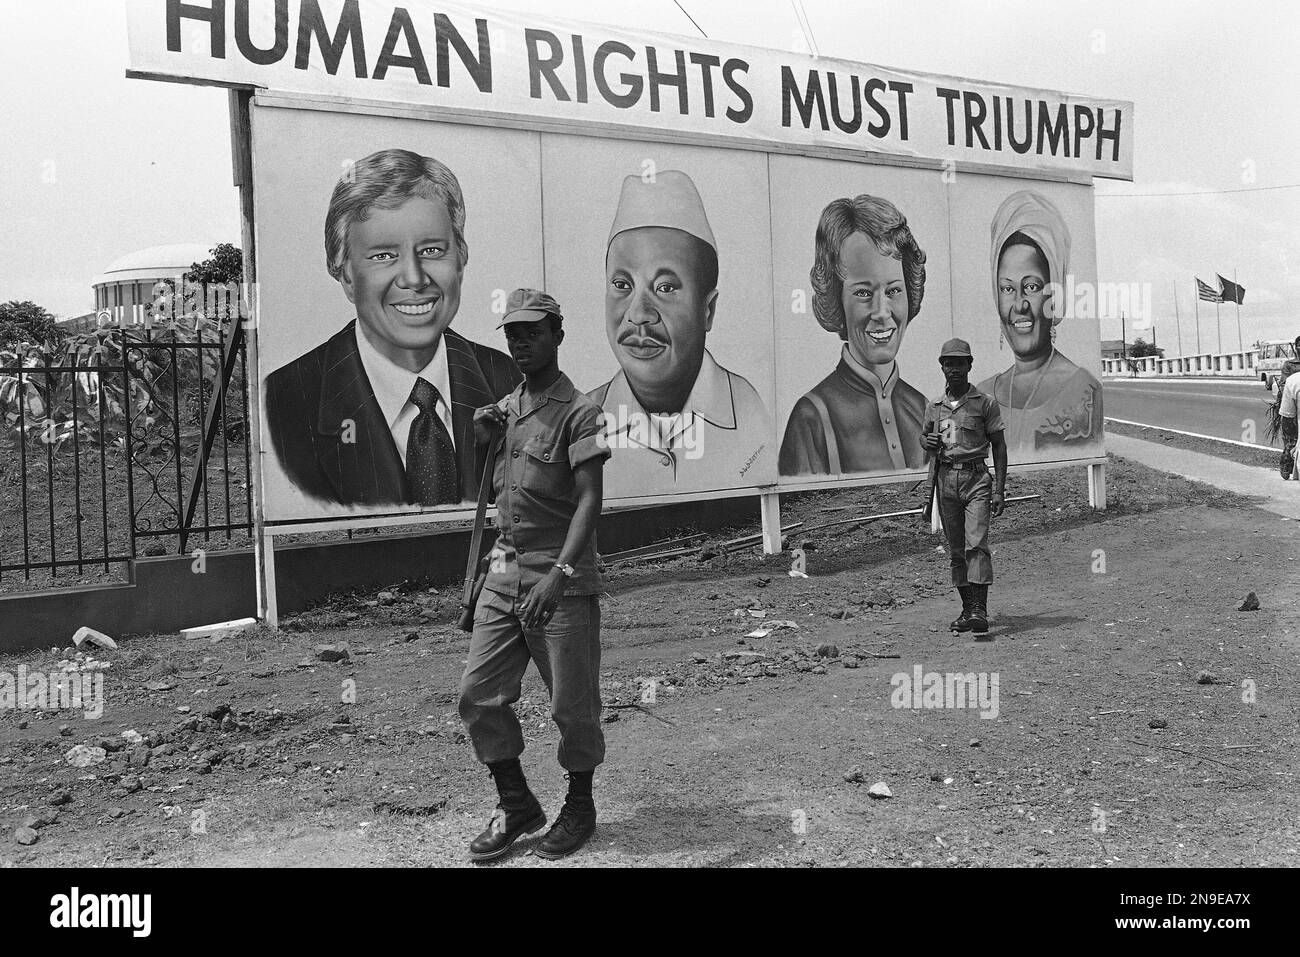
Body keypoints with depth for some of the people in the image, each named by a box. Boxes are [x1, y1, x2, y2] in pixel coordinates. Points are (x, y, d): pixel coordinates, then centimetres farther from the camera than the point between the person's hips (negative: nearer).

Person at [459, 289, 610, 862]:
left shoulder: (578, 412, -8)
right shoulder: (505, 407, 14)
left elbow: (589, 499, -17)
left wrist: (559, 573, -29)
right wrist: (480, 438, 5)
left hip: (563, 581, -7)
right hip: (504, 570, 7)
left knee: (572, 703, 3)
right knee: (478, 692, 6)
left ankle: (580, 808, 24)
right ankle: (516, 806, 22)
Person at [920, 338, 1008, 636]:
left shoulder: (985, 402, 1)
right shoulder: (934, 407, 11)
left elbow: (999, 446, 2)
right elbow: (924, 436, 26)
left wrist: (999, 489, -5)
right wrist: (927, 443, -1)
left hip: (976, 478, -4)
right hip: (946, 479, 4)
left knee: (976, 544, -16)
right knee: (956, 550, 7)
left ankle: (980, 610, -19)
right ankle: (967, 609, 15)